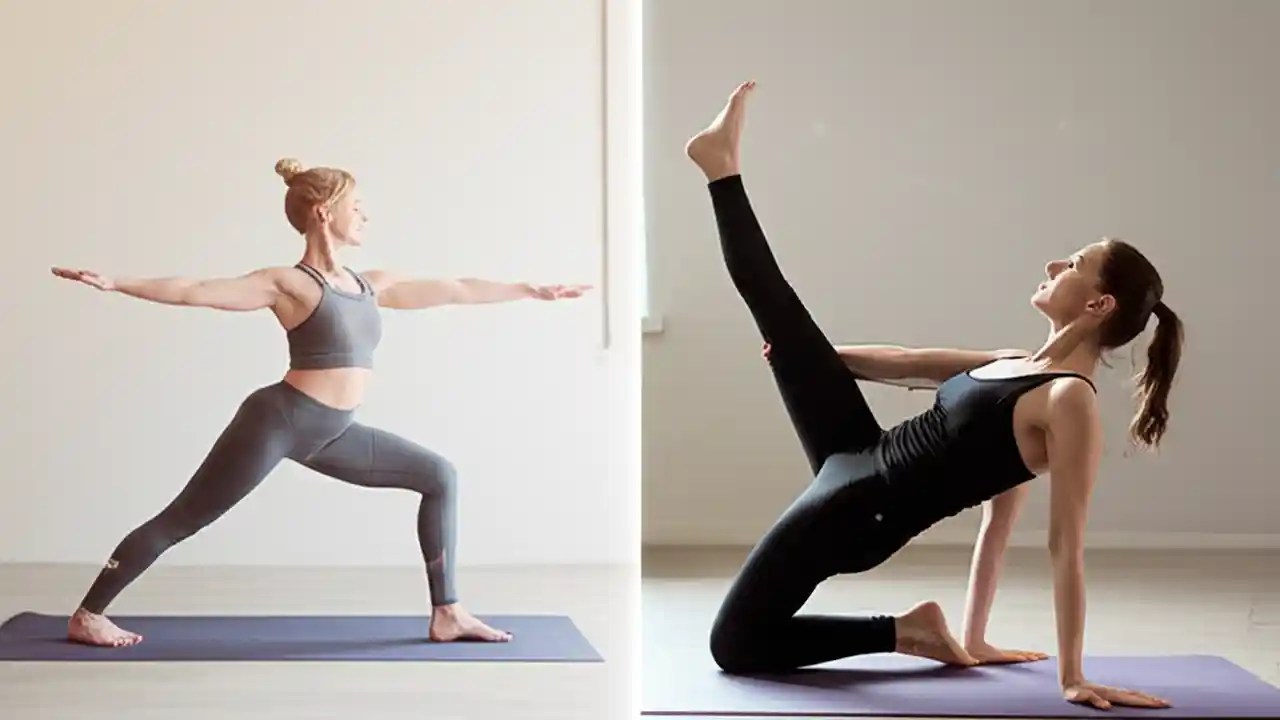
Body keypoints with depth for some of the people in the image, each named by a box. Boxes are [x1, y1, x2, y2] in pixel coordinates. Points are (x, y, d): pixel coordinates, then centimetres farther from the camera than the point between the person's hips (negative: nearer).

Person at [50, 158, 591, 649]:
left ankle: (446, 615, 6)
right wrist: (115, 284, -24)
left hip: (329, 435, 8)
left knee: (439, 476, 6)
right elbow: (194, 292, -15)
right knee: (181, 520, -4)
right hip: (278, 422, -8)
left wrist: (533, 290, 23)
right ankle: (87, 615, 7)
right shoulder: (288, 284, -8)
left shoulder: (371, 285, 12)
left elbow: (455, 290, 19)